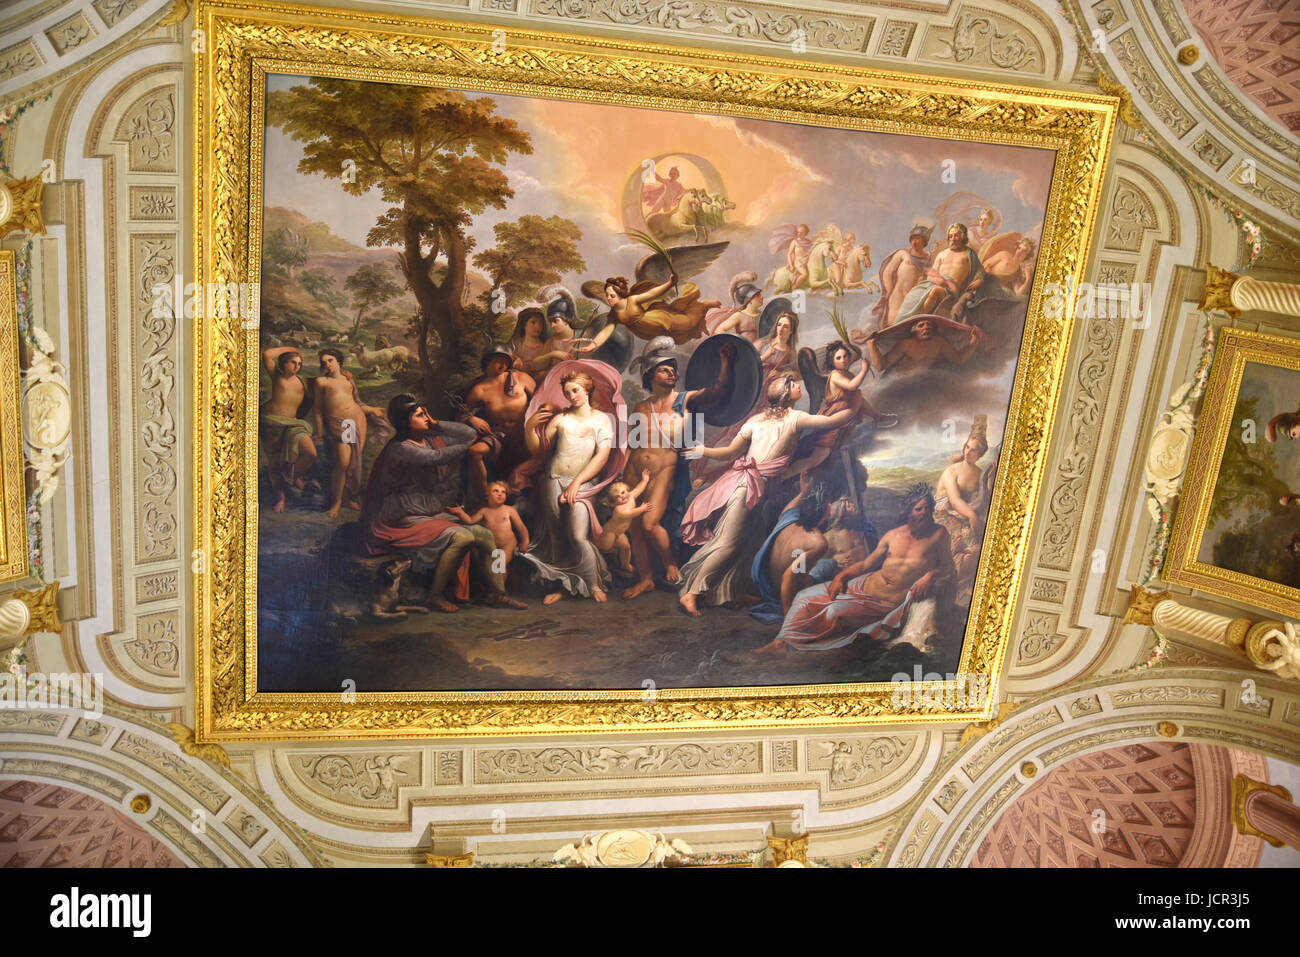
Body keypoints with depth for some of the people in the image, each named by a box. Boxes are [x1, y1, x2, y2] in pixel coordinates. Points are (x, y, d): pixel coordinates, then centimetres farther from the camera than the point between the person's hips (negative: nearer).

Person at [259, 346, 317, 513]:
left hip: (292, 423, 2)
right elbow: (267, 355, -9)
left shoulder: (301, 381, 13)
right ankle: (280, 496, 22)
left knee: (311, 453, -20)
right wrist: (287, 348, 3)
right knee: (274, 460, 6)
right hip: (271, 423, -2)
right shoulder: (277, 376, 4)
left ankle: (295, 476, 9)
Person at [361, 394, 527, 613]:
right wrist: (470, 446, -18)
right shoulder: (399, 449, -13)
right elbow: (436, 457, -26)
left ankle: (497, 594, 1)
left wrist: (437, 425, 2)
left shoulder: (431, 439, 12)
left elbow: (469, 434, 8)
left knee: (485, 535, -6)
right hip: (406, 521, -8)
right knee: (462, 537, -28)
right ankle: (436, 596, -15)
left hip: (435, 513, 8)